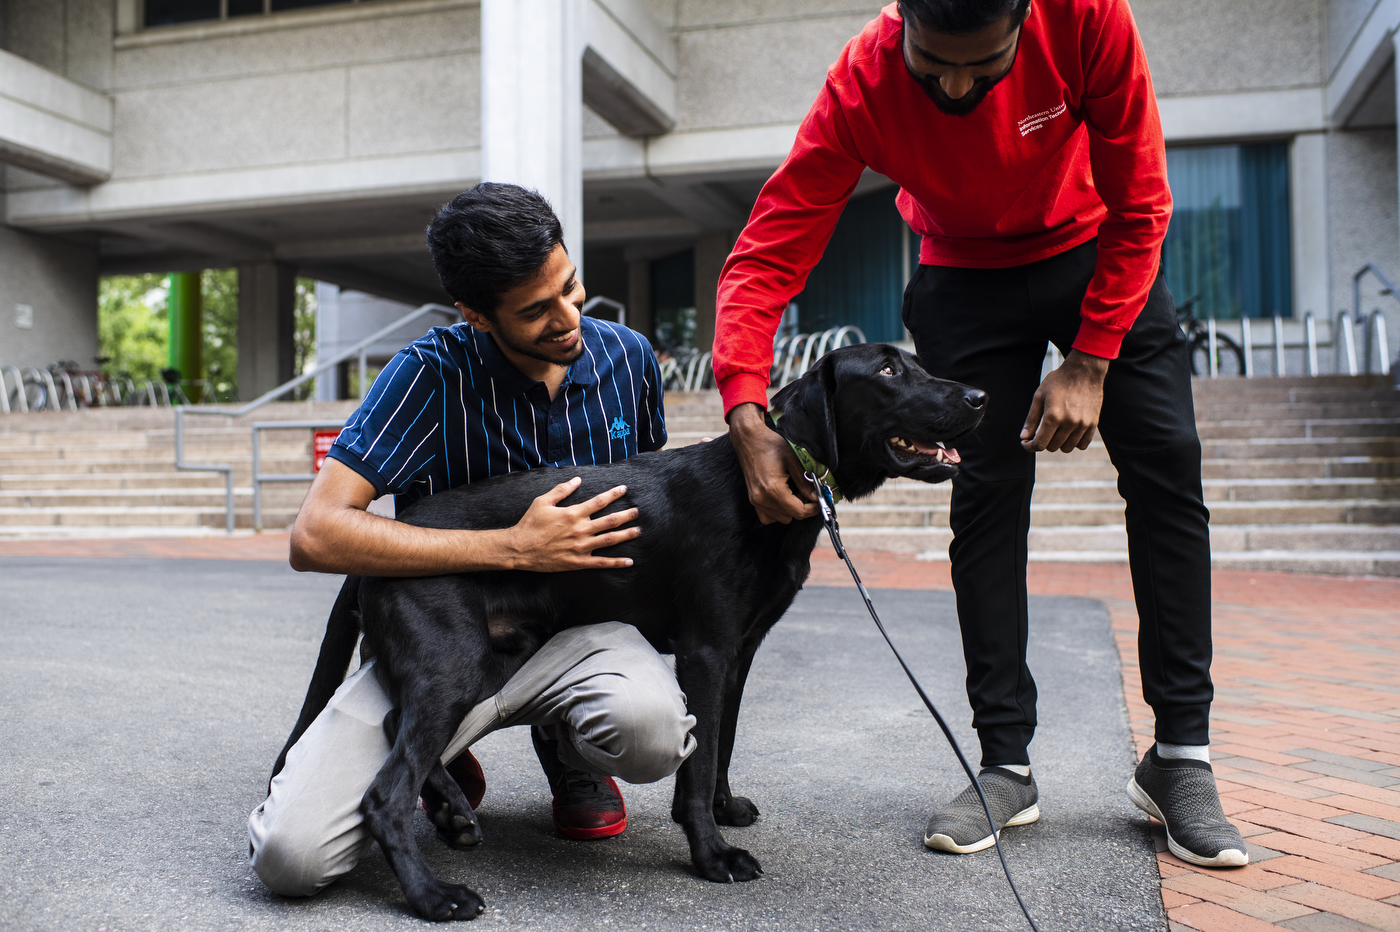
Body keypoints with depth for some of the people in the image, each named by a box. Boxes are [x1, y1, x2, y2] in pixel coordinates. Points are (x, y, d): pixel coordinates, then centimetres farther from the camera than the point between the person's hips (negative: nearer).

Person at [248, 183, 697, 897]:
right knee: (291, 854, -20)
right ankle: (439, 761, 14)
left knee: (650, 727, -34)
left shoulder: (627, 357, 0)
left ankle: (568, 753, 6)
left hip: (573, 624, 2)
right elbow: (315, 536, -22)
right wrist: (515, 548, -25)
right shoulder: (434, 371, -13)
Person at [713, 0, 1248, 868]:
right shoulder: (863, 85, -28)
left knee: (1166, 466, -10)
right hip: (968, 274, 0)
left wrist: (1091, 360, -23)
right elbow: (764, 258, -31)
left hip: (1099, 254, 1)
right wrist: (749, 418, -43)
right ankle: (1007, 765, 0)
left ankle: (1180, 755, -1)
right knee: (986, 495, -9)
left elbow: (1139, 204, -19)